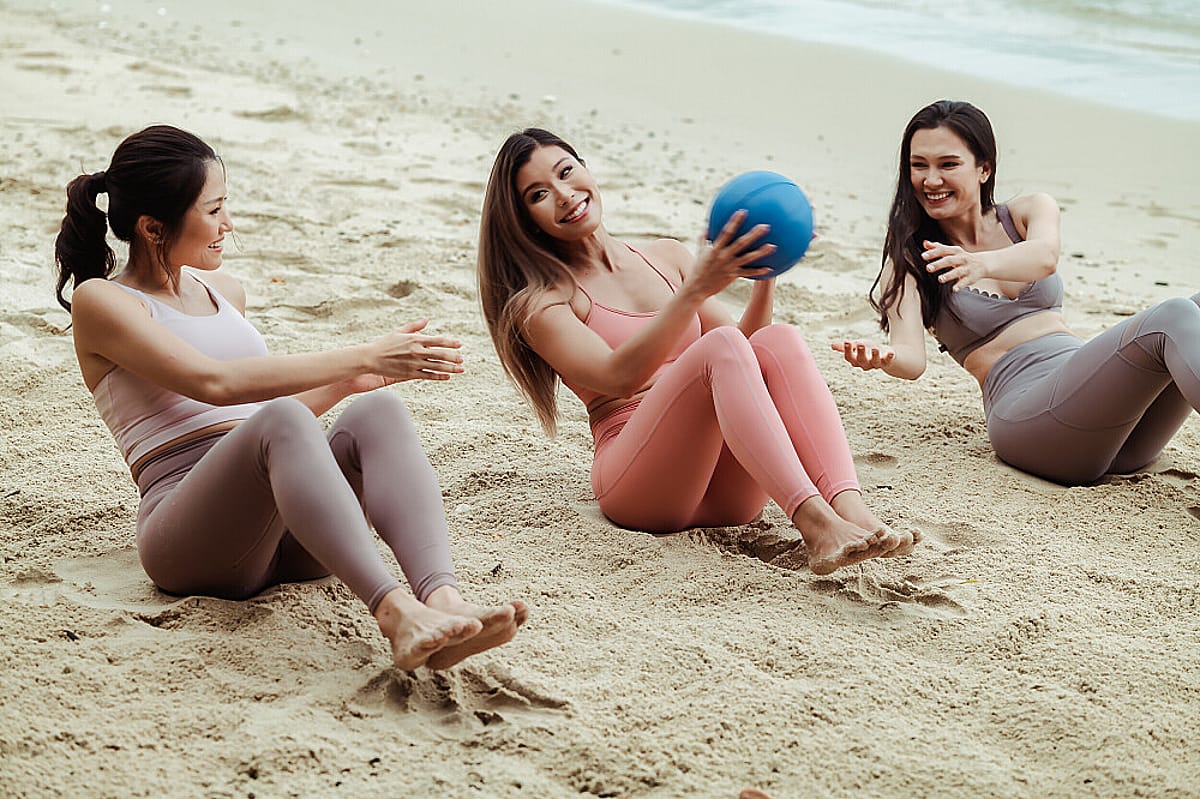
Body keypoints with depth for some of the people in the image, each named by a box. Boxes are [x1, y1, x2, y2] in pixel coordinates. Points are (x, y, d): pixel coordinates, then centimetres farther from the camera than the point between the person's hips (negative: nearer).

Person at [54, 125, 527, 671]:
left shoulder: (225, 293, 25)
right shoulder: (99, 301, 2)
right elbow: (215, 382, -13)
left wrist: (351, 380, 14)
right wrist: (363, 357, -13)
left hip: (284, 539, 6)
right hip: (188, 539, -6)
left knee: (377, 410, -24)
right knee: (282, 419, -36)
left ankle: (443, 598, -47)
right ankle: (394, 611, -54)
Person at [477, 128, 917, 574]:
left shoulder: (668, 258, 21)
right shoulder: (542, 302, 5)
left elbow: (747, 351, 17)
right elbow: (619, 378, -12)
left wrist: (764, 276, 2)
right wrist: (695, 291, -19)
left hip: (726, 487, 5)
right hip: (638, 483, -5)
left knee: (778, 340, -21)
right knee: (720, 347, -28)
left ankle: (850, 508, -41)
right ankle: (813, 522, -45)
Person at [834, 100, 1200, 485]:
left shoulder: (1031, 211, 16)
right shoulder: (908, 261, 9)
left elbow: (1045, 257, -10)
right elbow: (911, 356, -7)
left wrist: (981, 264, -33)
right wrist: (882, 357, -33)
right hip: (1027, 406, -4)